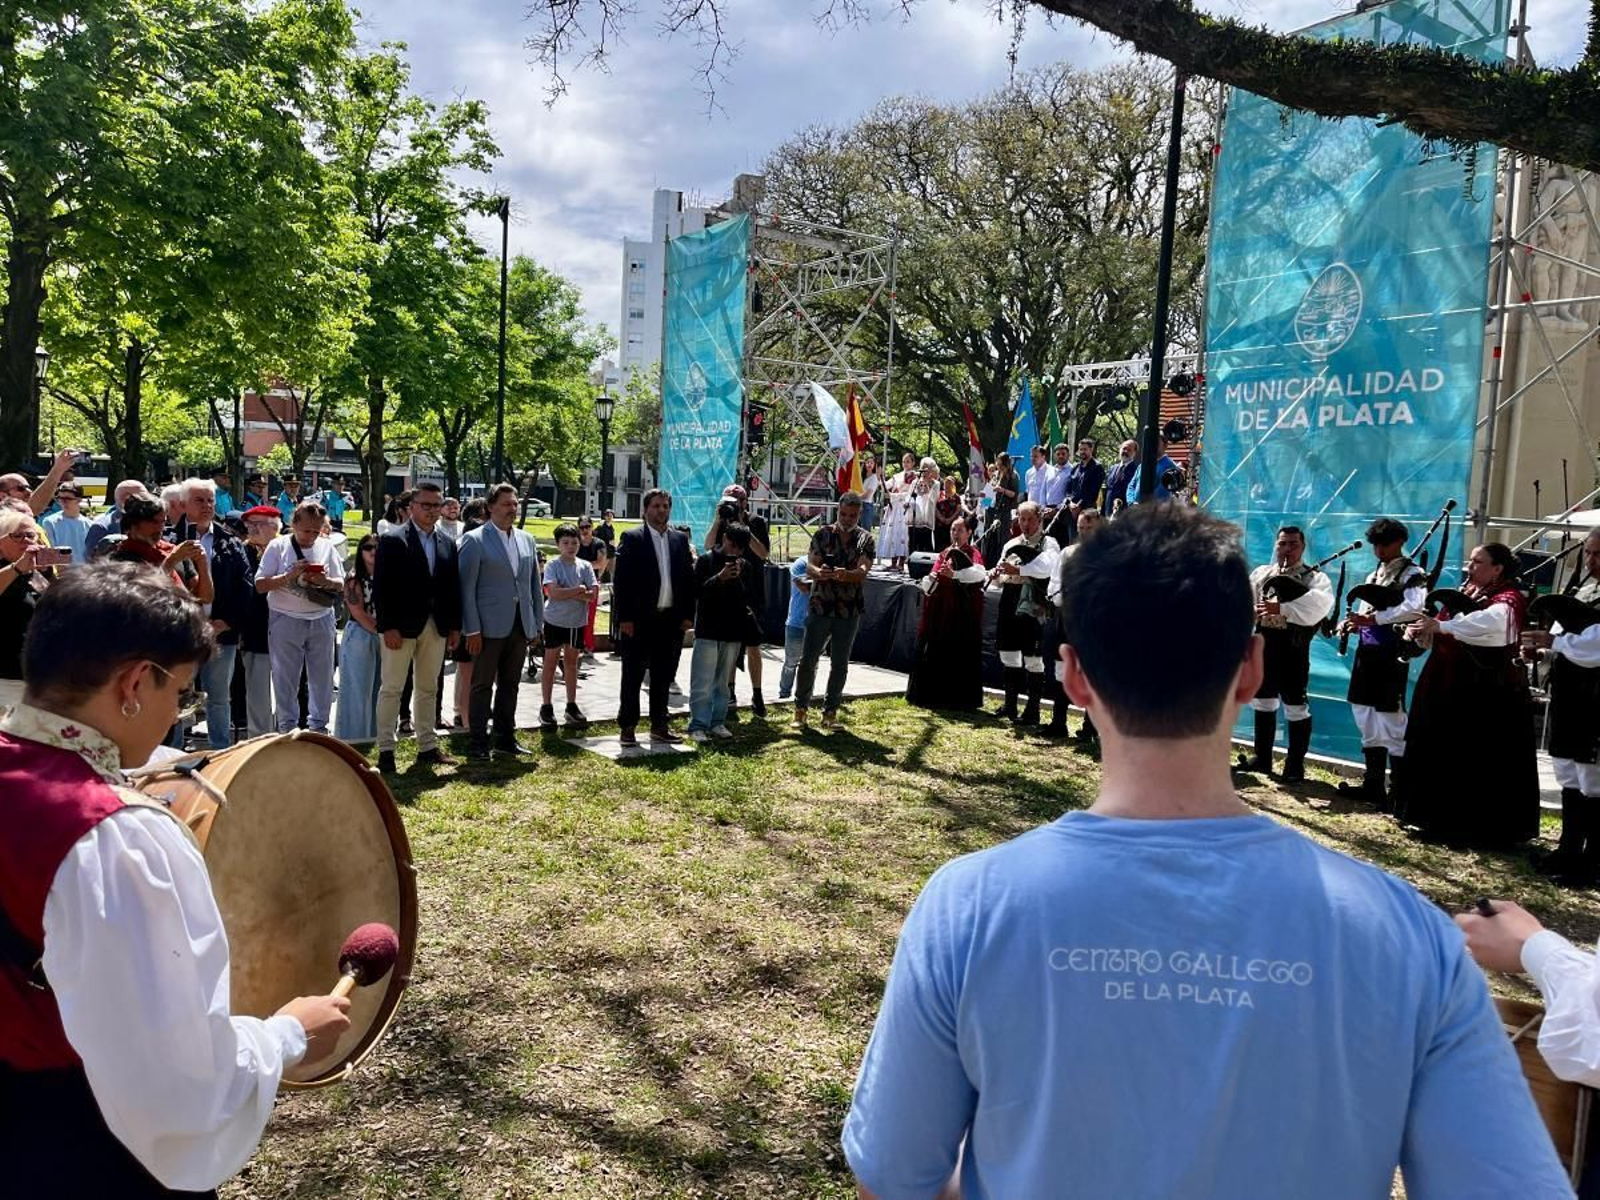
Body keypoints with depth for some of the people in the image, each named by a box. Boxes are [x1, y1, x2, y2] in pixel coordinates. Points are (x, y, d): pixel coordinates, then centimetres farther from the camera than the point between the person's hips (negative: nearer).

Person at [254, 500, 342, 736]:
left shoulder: (326, 547, 5)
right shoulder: (278, 547, -2)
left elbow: (342, 585, 7)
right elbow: (260, 585, -4)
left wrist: (325, 581, -15)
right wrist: (289, 576, -18)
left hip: (322, 621, 3)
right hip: (286, 620, -2)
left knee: (322, 677, 9)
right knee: (285, 678, 5)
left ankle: (318, 727, 22)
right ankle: (288, 728, 18)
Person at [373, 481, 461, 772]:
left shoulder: (447, 544, 10)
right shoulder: (392, 540, -6)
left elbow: (453, 587, 11)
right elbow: (382, 586, -11)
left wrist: (455, 626, 7)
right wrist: (389, 626, -16)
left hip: (436, 627, 5)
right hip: (401, 626, -5)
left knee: (428, 688, 12)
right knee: (392, 688, 1)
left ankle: (428, 746, 20)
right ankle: (386, 749, 7)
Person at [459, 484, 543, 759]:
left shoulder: (526, 540, 11)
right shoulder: (474, 540, -5)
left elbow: (535, 584, 14)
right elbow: (467, 587, -8)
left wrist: (537, 623, 9)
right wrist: (472, 629, -12)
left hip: (520, 625, 5)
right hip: (490, 626, -5)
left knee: (510, 685, 12)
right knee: (482, 685, 3)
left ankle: (506, 738, 22)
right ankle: (478, 742, 11)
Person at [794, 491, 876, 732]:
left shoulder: (865, 540, 1)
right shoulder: (822, 535, 2)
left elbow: (863, 571, -14)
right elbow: (809, 567, -8)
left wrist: (846, 574, -37)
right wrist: (820, 572, -32)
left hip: (849, 611, 0)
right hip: (820, 608, 0)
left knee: (840, 664, 5)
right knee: (807, 660, 0)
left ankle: (830, 711, 18)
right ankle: (801, 708, 15)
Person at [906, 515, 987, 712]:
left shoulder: (973, 553, -1)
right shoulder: (944, 553, 14)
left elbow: (980, 573, -23)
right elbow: (932, 580, 7)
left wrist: (954, 574, -36)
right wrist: (926, 583, -17)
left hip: (964, 612, -5)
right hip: (940, 611, 5)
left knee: (962, 656, -3)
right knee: (934, 654, 5)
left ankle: (963, 700, 4)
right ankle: (932, 696, 14)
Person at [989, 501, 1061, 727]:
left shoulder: (1048, 543, -2)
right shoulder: (1011, 544, 17)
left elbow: (1046, 568, -22)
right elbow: (1003, 574, 20)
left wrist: (1017, 569, -31)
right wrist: (995, 575, -4)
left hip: (1033, 606, -7)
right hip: (1009, 604, 7)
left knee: (1033, 658, -6)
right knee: (1008, 654, 13)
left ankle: (1033, 710, 1)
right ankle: (1010, 704, 25)